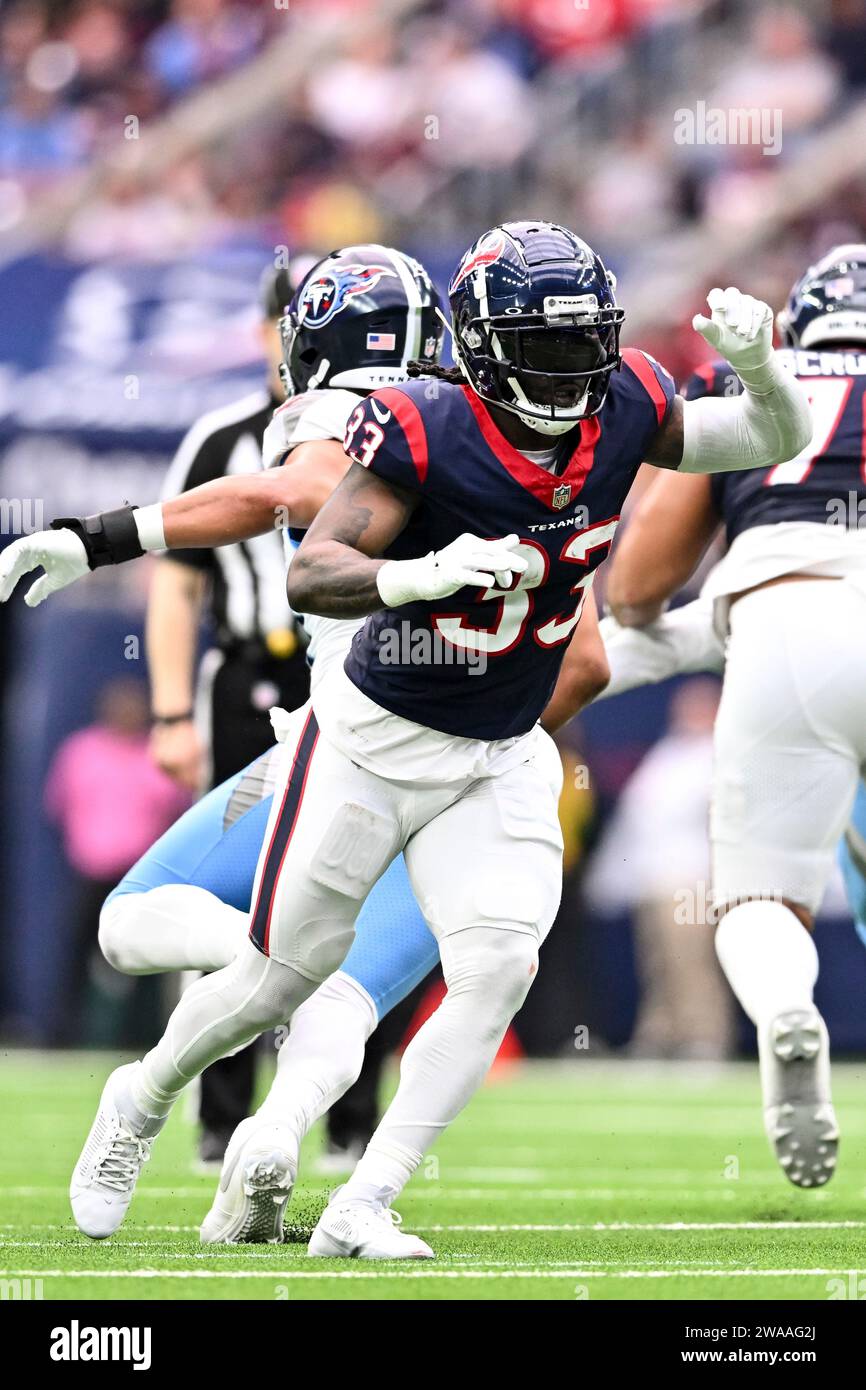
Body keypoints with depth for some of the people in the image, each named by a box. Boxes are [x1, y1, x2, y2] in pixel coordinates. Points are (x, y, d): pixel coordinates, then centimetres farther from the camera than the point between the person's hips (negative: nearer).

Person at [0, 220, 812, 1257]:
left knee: (499, 967, -17)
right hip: (372, 741, -4)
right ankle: (139, 1106, 38)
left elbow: (778, 441, 1)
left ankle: (363, 1210, -9)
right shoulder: (427, 432, -24)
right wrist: (422, 575, -48)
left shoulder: (625, 410, -10)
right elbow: (311, 576, -30)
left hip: (497, 764, 4)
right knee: (284, 975, 8)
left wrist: (757, 365, -20)